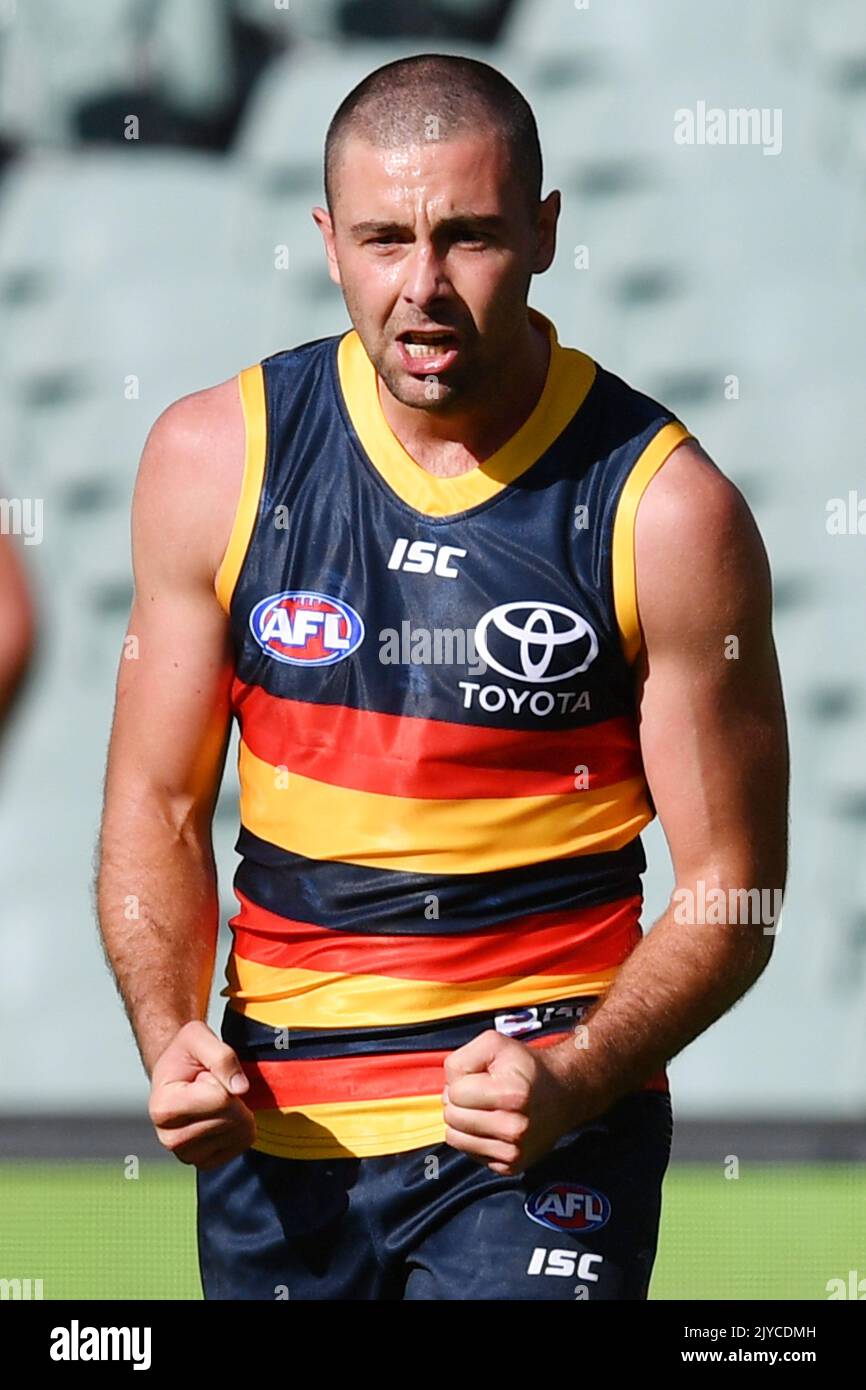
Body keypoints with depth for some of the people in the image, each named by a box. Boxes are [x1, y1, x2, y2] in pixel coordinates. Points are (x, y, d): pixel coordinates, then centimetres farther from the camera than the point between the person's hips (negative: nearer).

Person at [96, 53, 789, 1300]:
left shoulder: (667, 510, -8)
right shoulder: (217, 458, 0)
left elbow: (728, 892, -5)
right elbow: (155, 806, 7)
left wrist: (572, 1080, -21)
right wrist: (171, 1038, -11)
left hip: (540, 1127, -3)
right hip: (274, 1119, 3)